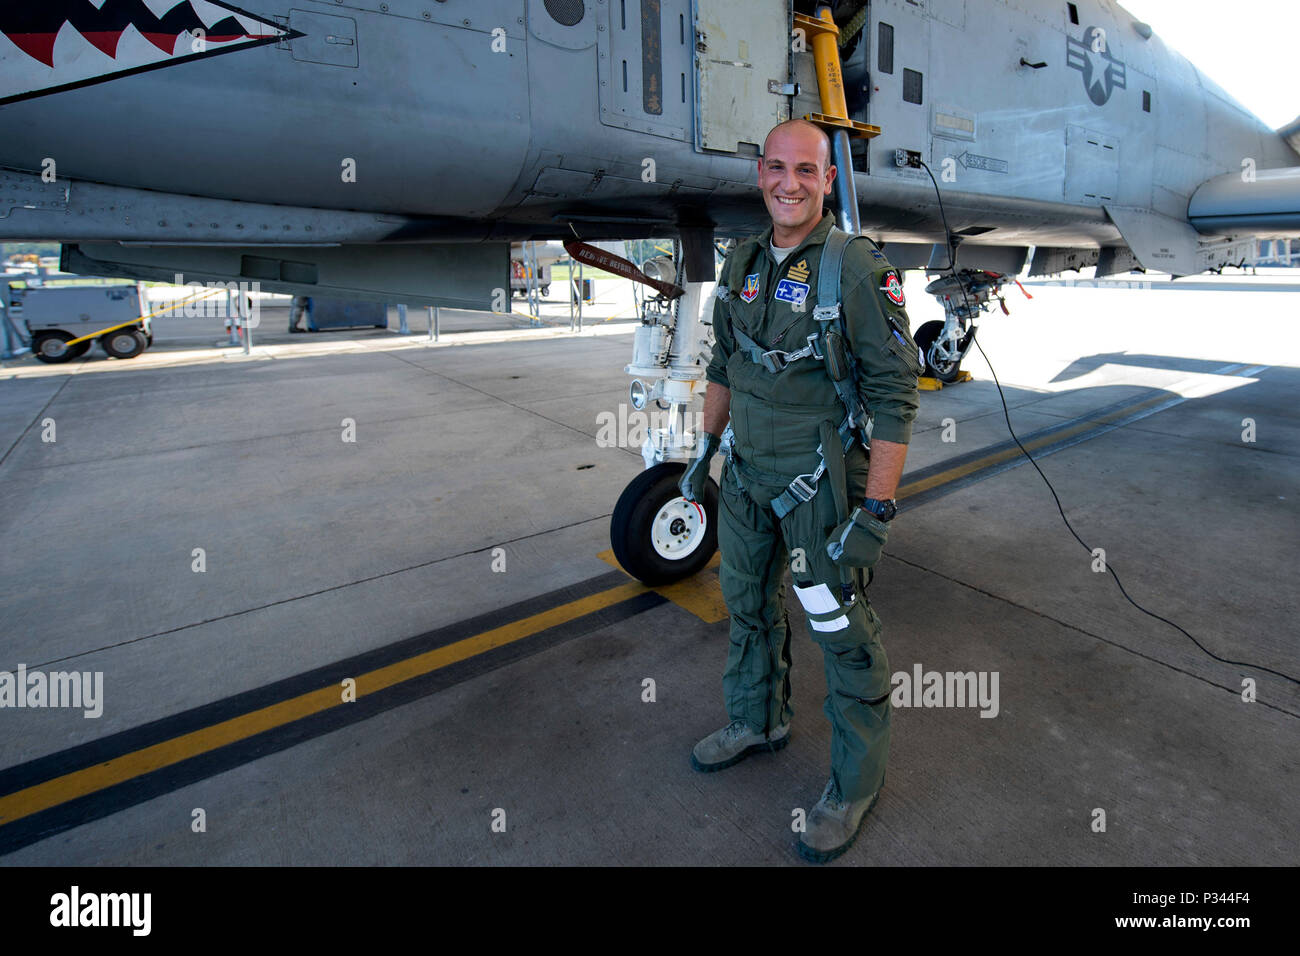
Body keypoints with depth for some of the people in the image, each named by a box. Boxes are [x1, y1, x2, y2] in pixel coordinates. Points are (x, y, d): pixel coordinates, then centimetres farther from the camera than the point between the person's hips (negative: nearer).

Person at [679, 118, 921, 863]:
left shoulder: (860, 270, -15)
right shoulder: (743, 264, 6)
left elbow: (895, 397, -17)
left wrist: (876, 512, -20)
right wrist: (706, 448, 16)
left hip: (820, 481, -7)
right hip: (748, 473, 7)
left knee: (844, 633, 5)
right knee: (749, 604, 22)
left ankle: (858, 780, 29)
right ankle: (758, 722, 47)